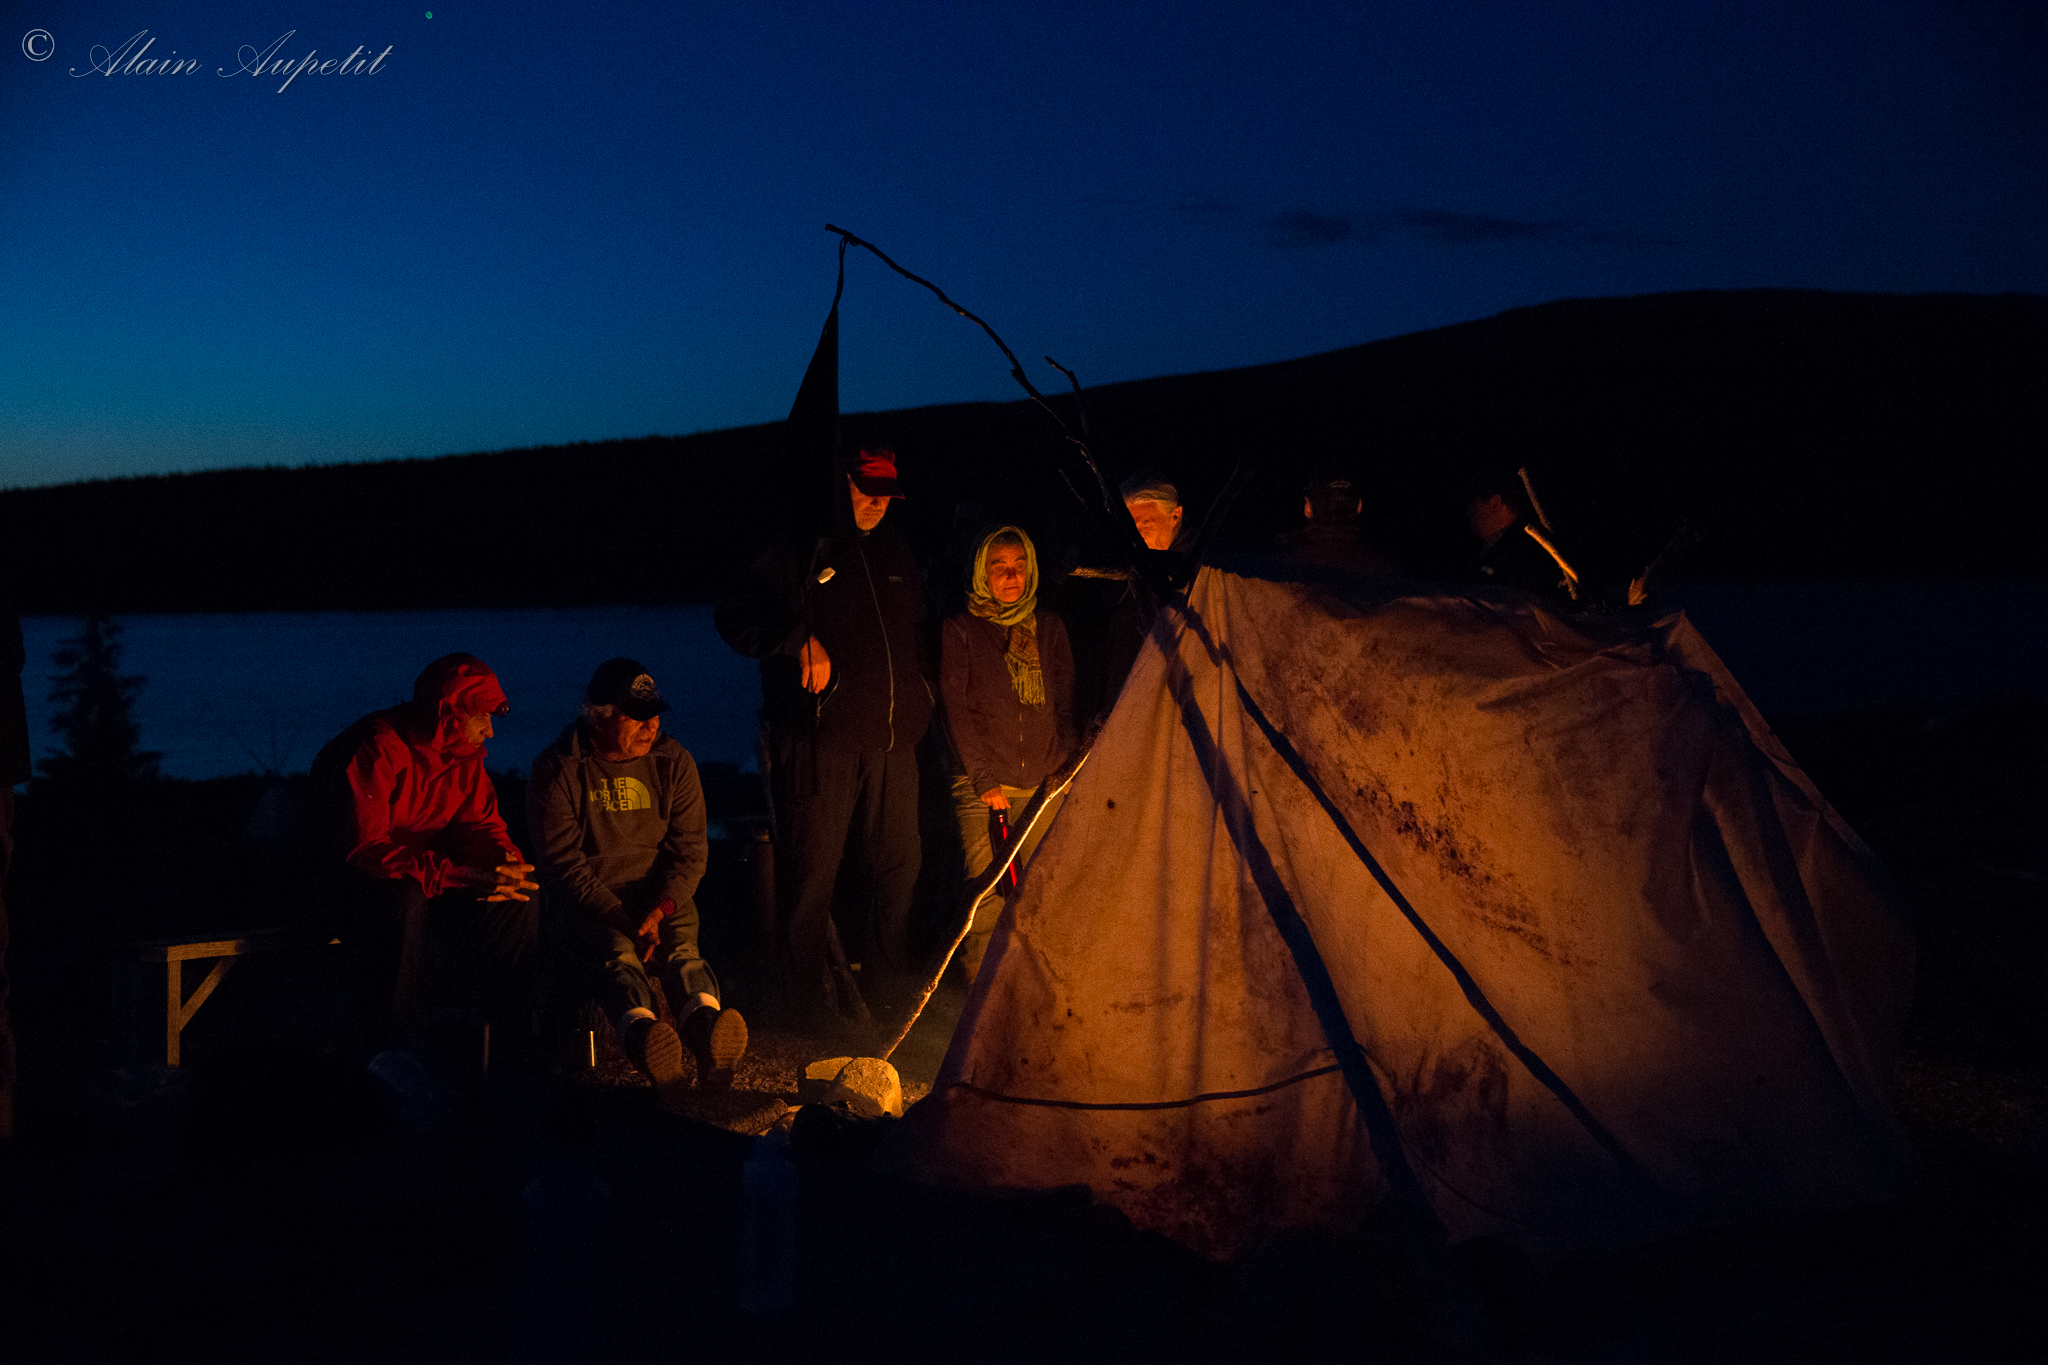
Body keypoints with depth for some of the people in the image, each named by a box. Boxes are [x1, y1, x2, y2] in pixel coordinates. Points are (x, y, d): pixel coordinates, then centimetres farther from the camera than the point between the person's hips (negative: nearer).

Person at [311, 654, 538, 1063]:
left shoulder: (464, 754, 1)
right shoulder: (375, 749, -24)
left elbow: (480, 823, 4)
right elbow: (364, 850, -31)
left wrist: (505, 859, -22)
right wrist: (461, 877, -38)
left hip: (424, 883, 7)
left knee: (515, 899, -15)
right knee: (401, 902, -39)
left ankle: (516, 1047, -7)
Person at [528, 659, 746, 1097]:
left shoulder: (672, 762, 6)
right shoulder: (557, 770, -5)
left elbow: (690, 850, 4)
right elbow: (563, 863, -11)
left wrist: (659, 910, -15)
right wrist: (620, 919, -22)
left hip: (660, 896, 3)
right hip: (584, 902, -2)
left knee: (681, 946, -31)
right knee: (615, 952, -35)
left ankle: (706, 1027, -63)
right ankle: (642, 1031, -67)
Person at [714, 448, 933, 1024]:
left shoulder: (895, 556, 19)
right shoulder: (796, 554, 2)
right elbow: (734, 615, -5)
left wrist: (920, 705, 16)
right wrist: (801, 641, -17)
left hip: (891, 741, 5)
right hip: (819, 743, -5)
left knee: (898, 866, 10)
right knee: (812, 871, -3)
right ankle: (810, 998, 8)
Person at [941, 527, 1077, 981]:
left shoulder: (1050, 628, 12)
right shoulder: (960, 630, 2)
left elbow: (1064, 703, 15)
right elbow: (956, 710, -2)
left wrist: (1065, 766, 4)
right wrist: (984, 779, -8)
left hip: (1043, 785, 3)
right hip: (983, 788, -3)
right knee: (989, 895, -8)